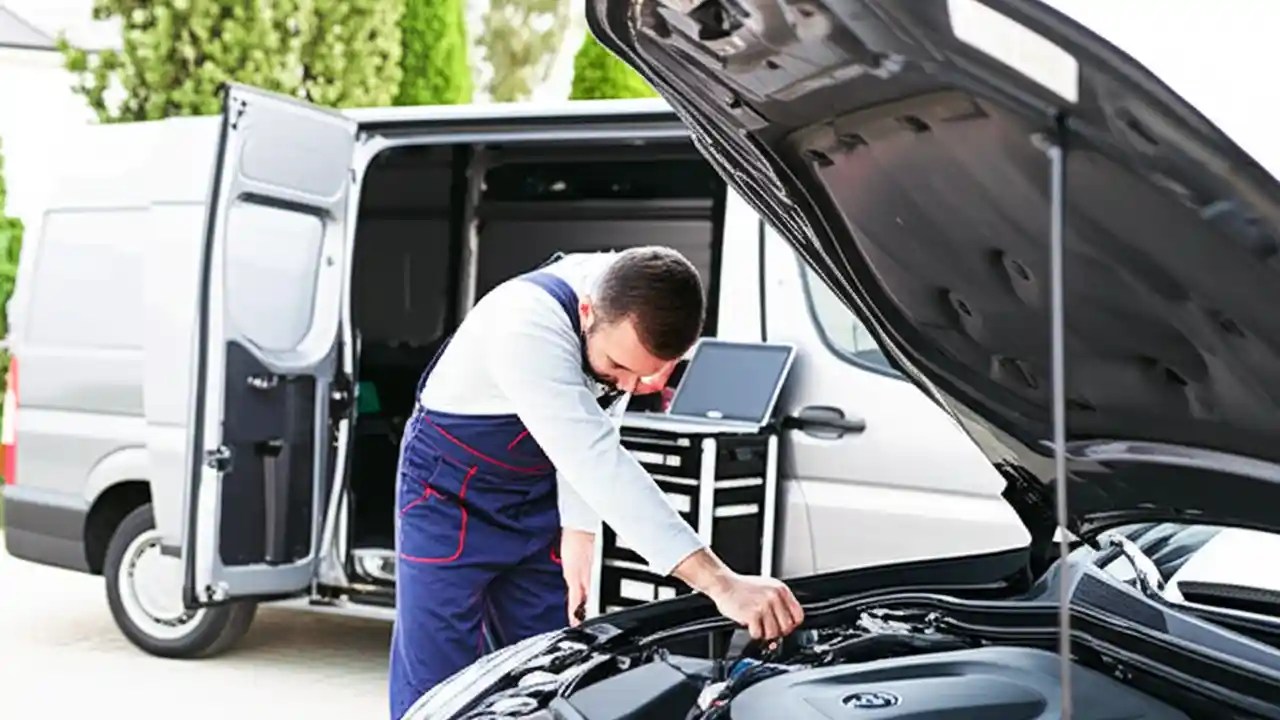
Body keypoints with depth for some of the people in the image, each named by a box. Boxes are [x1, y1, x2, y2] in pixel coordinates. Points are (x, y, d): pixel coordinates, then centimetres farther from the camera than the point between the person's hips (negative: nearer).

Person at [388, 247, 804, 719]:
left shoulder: (635, 314, -16)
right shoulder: (527, 325, -38)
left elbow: (591, 438, -3)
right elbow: (597, 464, -45)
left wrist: (577, 532, -12)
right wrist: (720, 584, -49)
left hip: (537, 493, 6)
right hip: (452, 488, -6)